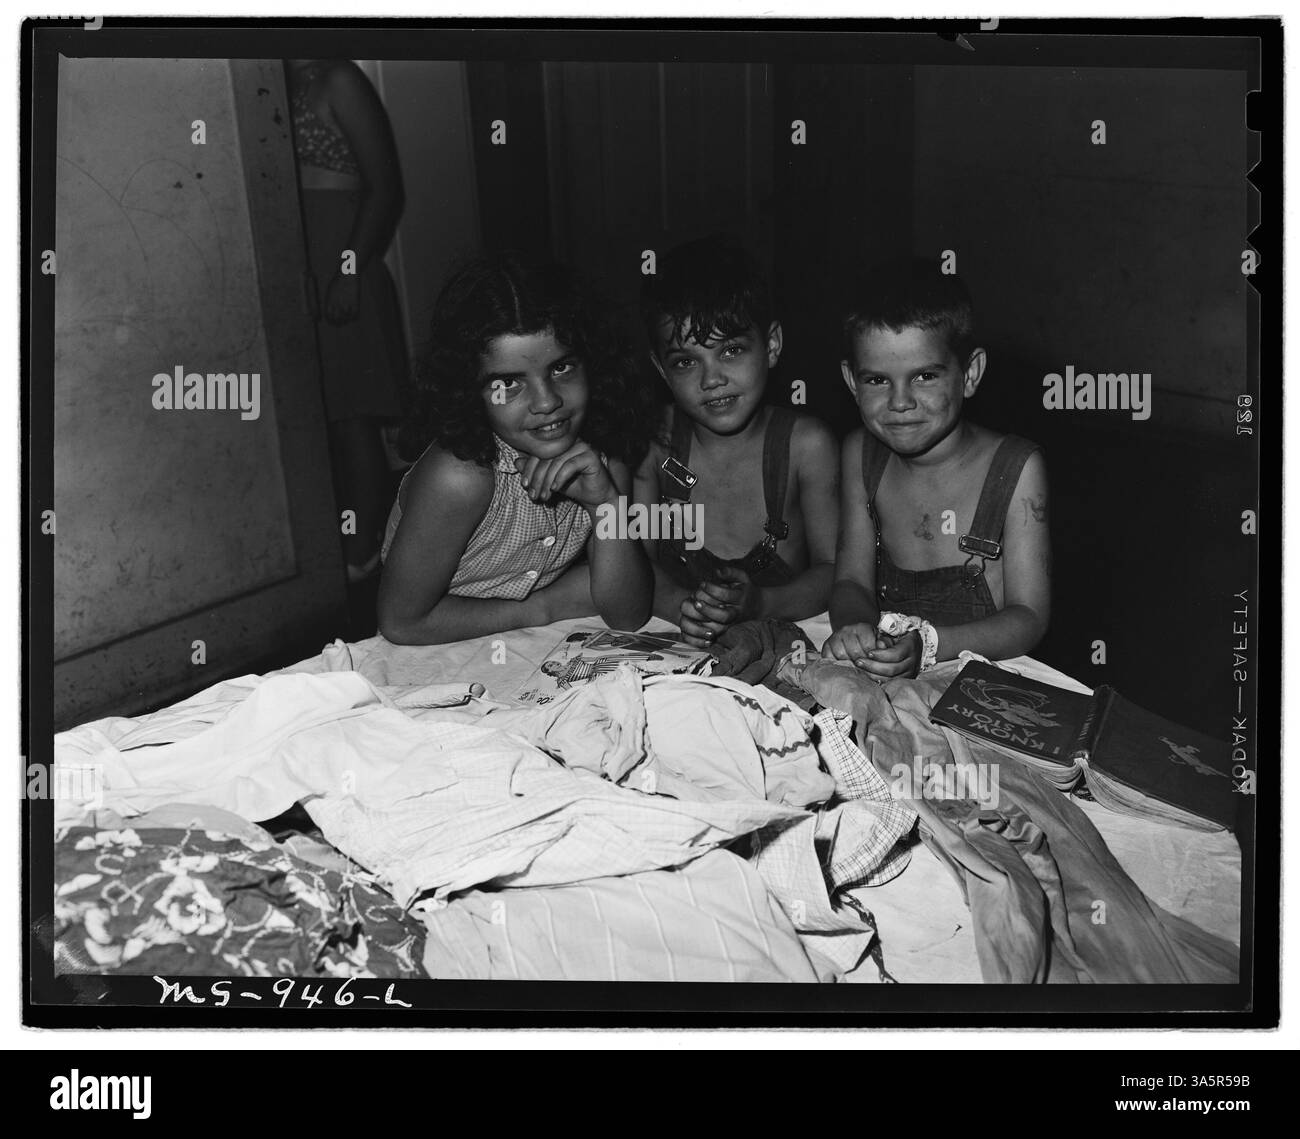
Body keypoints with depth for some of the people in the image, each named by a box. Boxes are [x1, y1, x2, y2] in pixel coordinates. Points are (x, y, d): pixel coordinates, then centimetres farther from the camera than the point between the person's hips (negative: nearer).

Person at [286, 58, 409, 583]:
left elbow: (385, 186, -9)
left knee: (351, 416, -1)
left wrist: (351, 271, -16)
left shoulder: (337, 81, -6)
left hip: (338, 268, -6)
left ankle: (360, 550, 8)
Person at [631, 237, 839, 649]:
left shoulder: (806, 444, -5)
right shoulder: (653, 440, -1)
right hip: (676, 655, 1)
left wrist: (757, 604, -21)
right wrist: (683, 607, -20)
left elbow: (834, 571, -3)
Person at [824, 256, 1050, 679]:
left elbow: (1028, 617, -11)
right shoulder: (861, 455, 3)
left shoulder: (1017, 469, -10)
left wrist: (924, 645, -27)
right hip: (883, 691, 4)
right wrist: (856, 629, -20)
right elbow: (852, 581, 4)